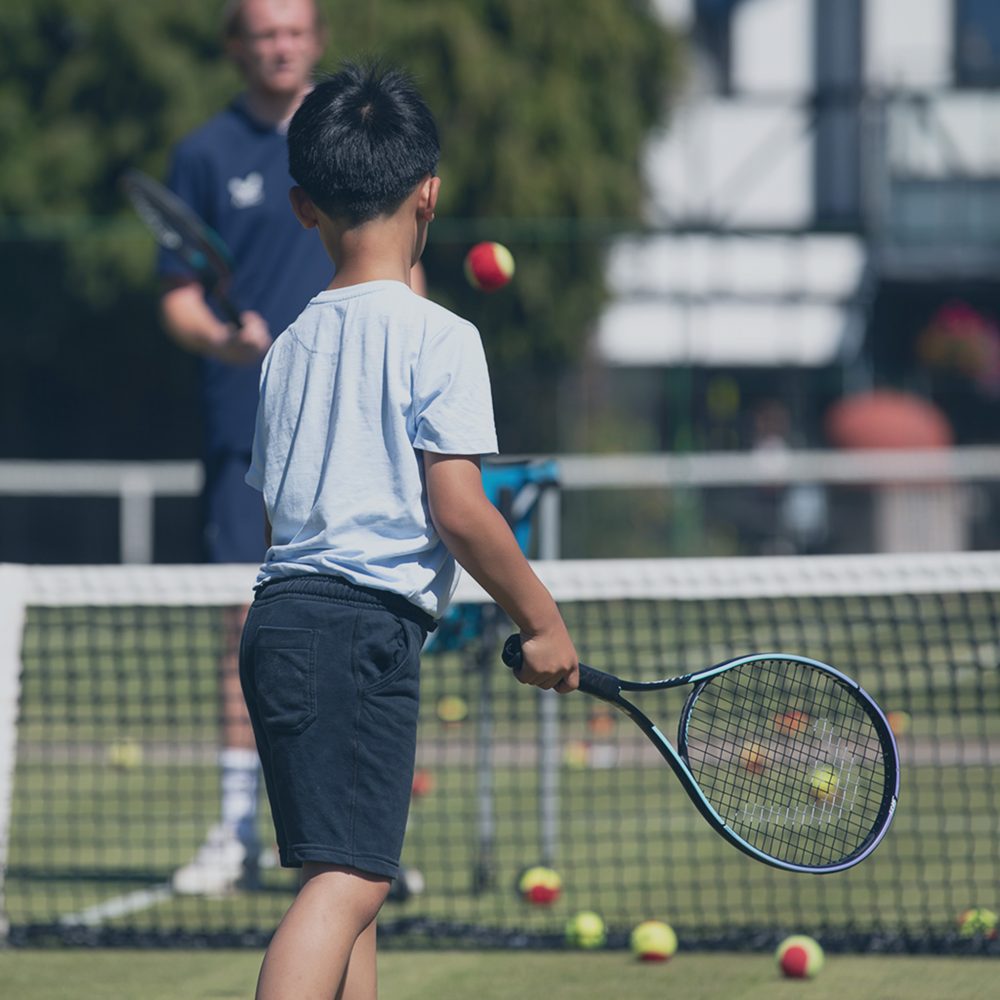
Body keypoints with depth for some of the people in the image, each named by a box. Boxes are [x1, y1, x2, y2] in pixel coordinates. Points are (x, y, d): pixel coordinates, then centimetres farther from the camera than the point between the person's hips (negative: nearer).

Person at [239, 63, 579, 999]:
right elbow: (459, 510, -12)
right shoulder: (438, 338, -7)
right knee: (347, 878, -15)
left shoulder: (291, 345, 15)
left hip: (280, 613, 8)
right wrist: (543, 622, -1)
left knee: (347, 880, 16)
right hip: (363, 626, -8)